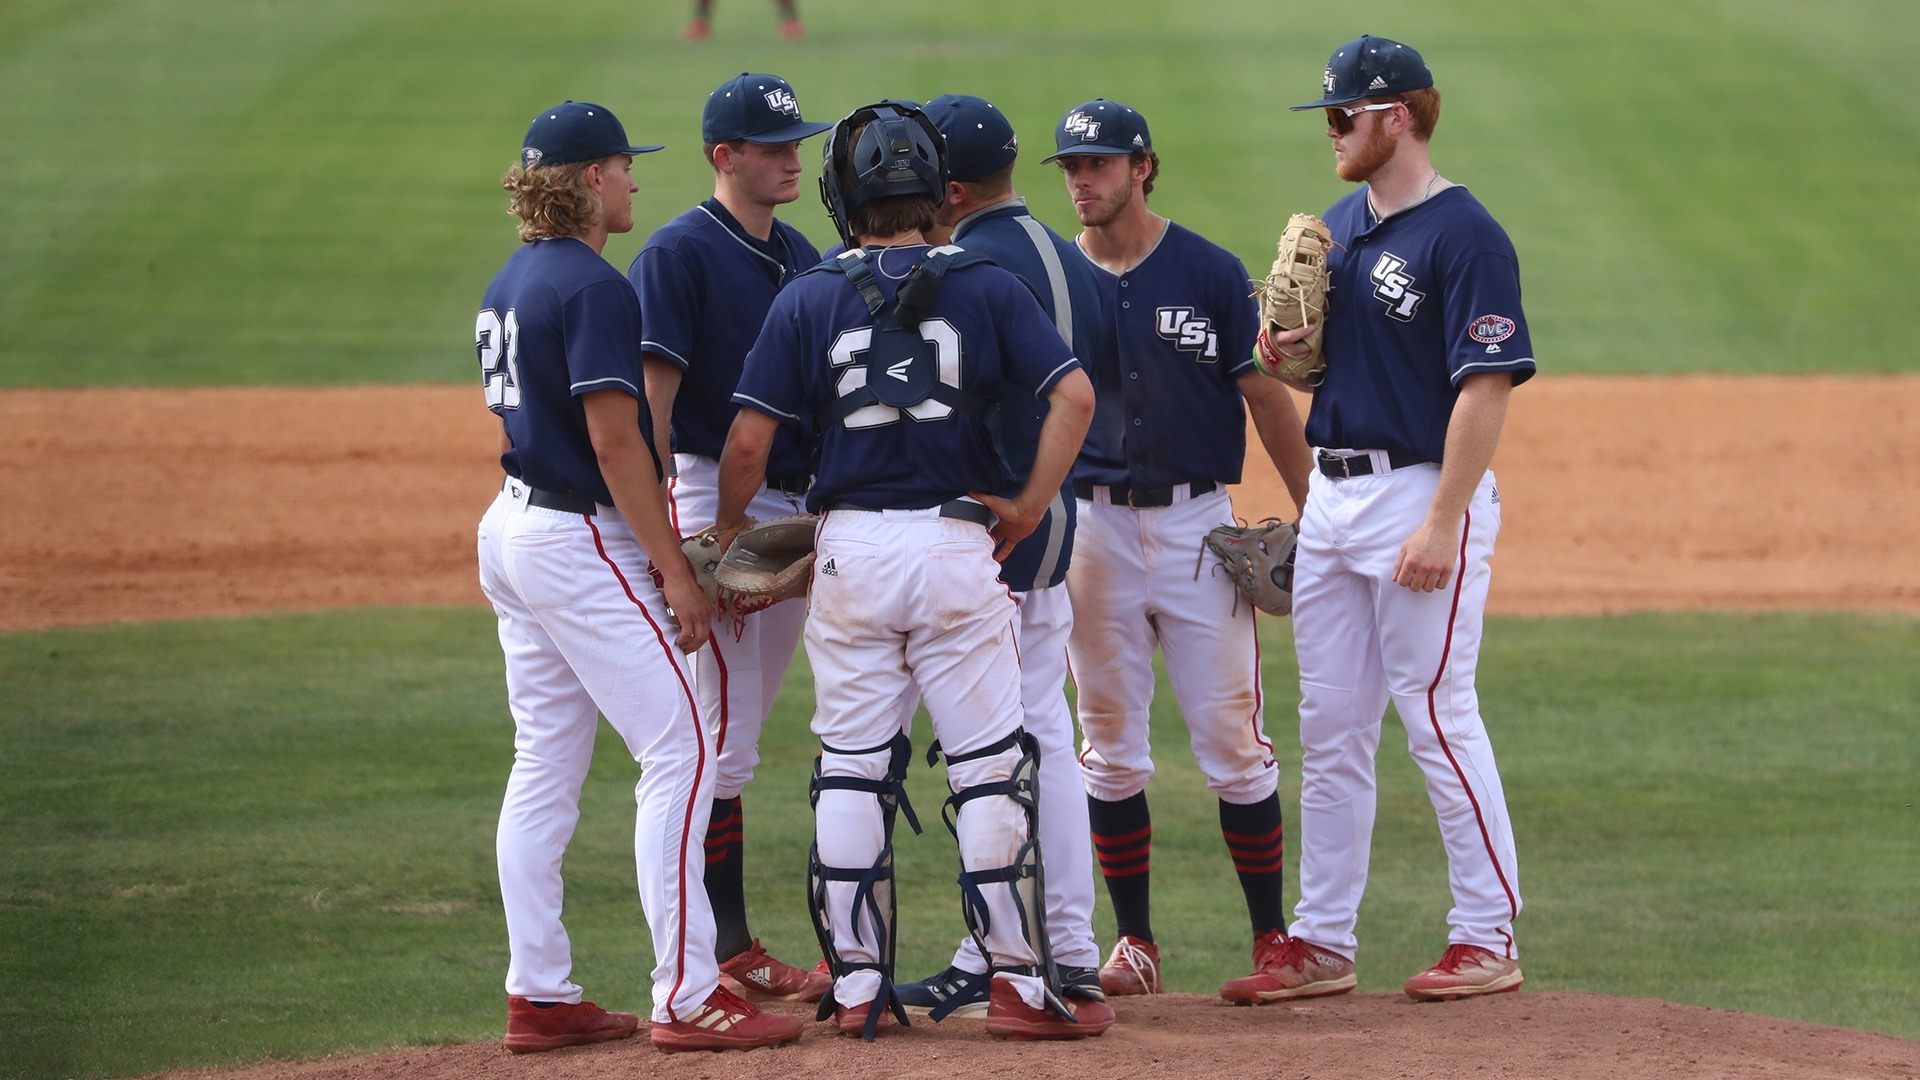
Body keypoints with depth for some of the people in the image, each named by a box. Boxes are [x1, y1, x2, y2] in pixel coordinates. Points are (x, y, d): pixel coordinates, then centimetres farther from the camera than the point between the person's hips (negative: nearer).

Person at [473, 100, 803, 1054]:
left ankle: (538, 995, 10)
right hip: (582, 543, -10)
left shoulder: (509, 285, 13)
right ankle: (688, 998, -11)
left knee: (545, 765, 10)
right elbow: (615, 442, -19)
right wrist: (675, 573, -17)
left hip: (510, 528, 10)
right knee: (677, 752, -8)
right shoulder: (592, 287, -16)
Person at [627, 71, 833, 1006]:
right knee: (725, 735, -7)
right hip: (716, 500, -8)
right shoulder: (680, 254, -9)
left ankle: (721, 942, 14)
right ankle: (726, 952, -5)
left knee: (739, 733, 11)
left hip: (797, 505, 8)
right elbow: (652, 396, -15)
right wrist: (671, 530, -21)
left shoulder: (800, 256, 14)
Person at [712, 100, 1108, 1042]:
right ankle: (1016, 981, 1)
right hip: (957, 542, -1)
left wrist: (727, 532, 13)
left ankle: (857, 986, 10)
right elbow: (1074, 394, -8)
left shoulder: (806, 301, 2)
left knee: (851, 770, 9)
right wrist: (1029, 507, 0)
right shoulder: (986, 287, 2)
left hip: (849, 549, 1)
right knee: (990, 767, 3)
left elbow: (749, 440, -2)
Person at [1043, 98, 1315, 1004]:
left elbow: (1265, 395, 1)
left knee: (1232, 740, -3)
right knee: (1109, 743, 6)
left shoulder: (1209, 272, -1)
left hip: (1197, 523, -3)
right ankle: (1134, 942, 14)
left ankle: (1273, 939, 3)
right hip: (1090, 525, 3)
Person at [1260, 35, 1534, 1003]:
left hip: (1422, 494, -9)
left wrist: (1441, 523, -23)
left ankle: (1487, 939, -1)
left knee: (1436, 715, -7)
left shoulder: (1464, 235, -13)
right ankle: (1322, 941, 15)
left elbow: (1488, 384, -18)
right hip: (1334, 491, 9)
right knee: (1329, 729, 9)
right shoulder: (1338, 224, 14)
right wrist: (1285, 348, 0)